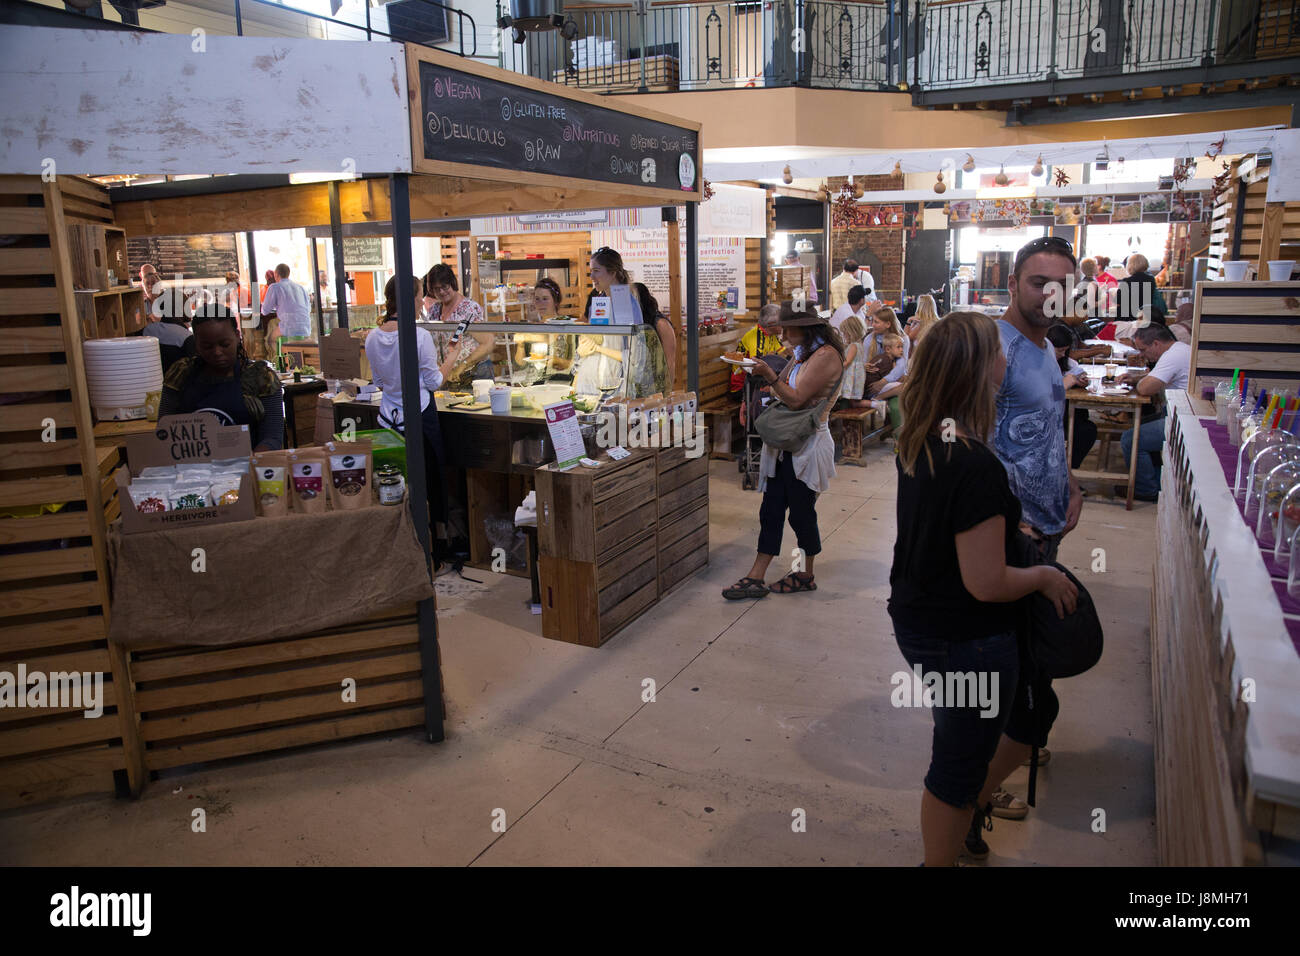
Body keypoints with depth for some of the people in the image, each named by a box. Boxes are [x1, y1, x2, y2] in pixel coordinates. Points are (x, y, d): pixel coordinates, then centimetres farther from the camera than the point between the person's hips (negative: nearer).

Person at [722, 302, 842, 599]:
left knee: (801, 513, 4)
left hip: (807, 446, -9)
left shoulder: (826, 355, -14)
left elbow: (796, 399, -19)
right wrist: (766, 375, 3)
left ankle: (805, 576, 22)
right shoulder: (804, 353, 16)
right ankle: (756, 578, 9)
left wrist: (770, 375, -24)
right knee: (771, 510, 6)